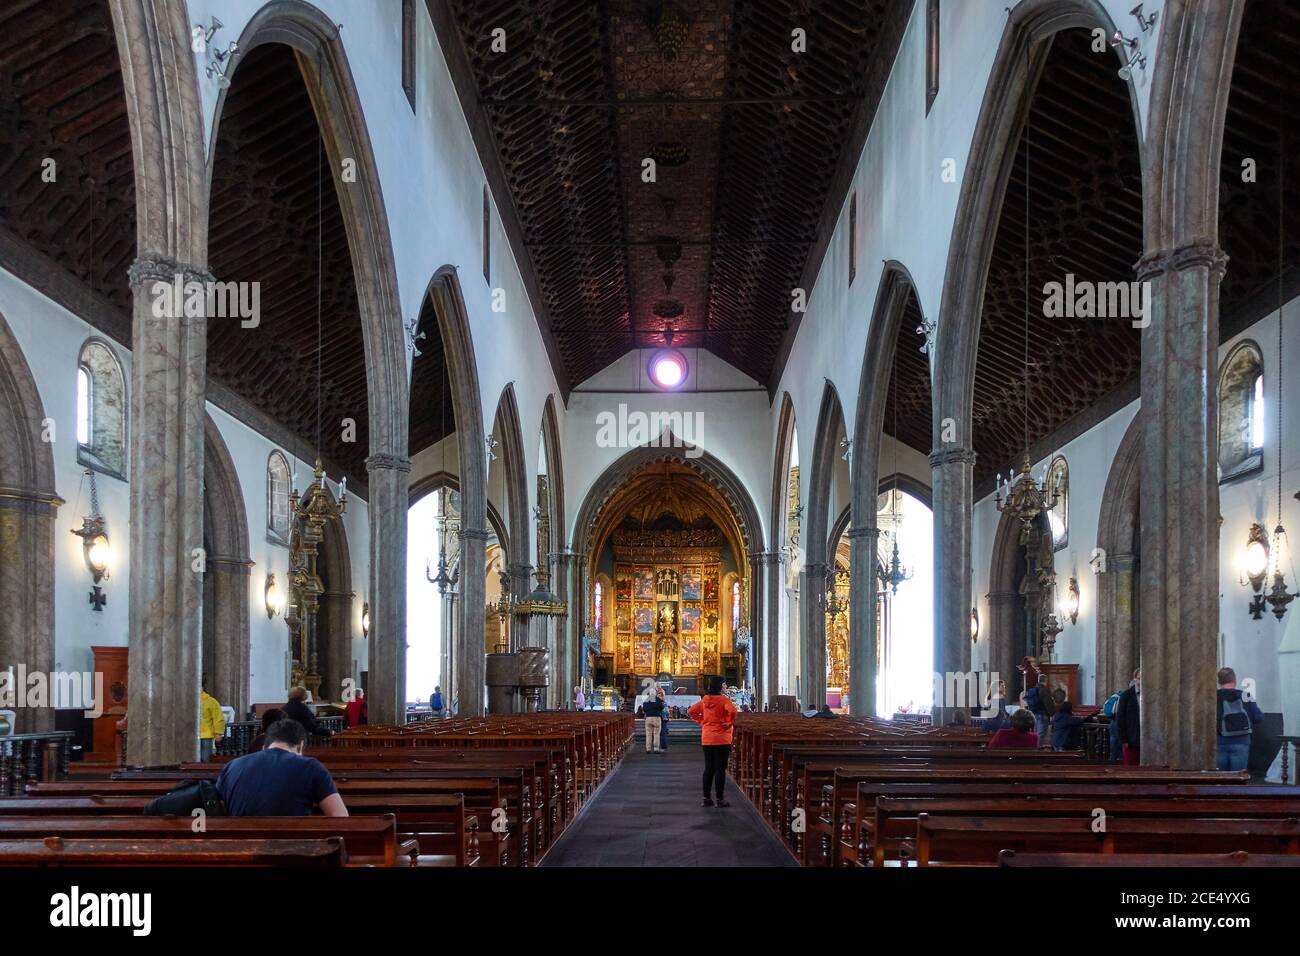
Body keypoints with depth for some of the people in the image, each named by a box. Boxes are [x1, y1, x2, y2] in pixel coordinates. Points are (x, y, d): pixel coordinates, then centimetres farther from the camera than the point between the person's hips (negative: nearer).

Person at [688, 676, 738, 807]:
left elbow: (691, 712, 9)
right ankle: (719, 800, 2)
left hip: (706, 739, 6)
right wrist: (729, 723, -15)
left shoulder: (704, 700, 5)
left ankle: (706, 798, 16)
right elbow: (732, 711, -30)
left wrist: (701, 722, 10)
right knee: (720, 769, 0)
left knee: (708, 768, 13)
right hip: (721, 739, -6)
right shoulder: (723, 700, -13)